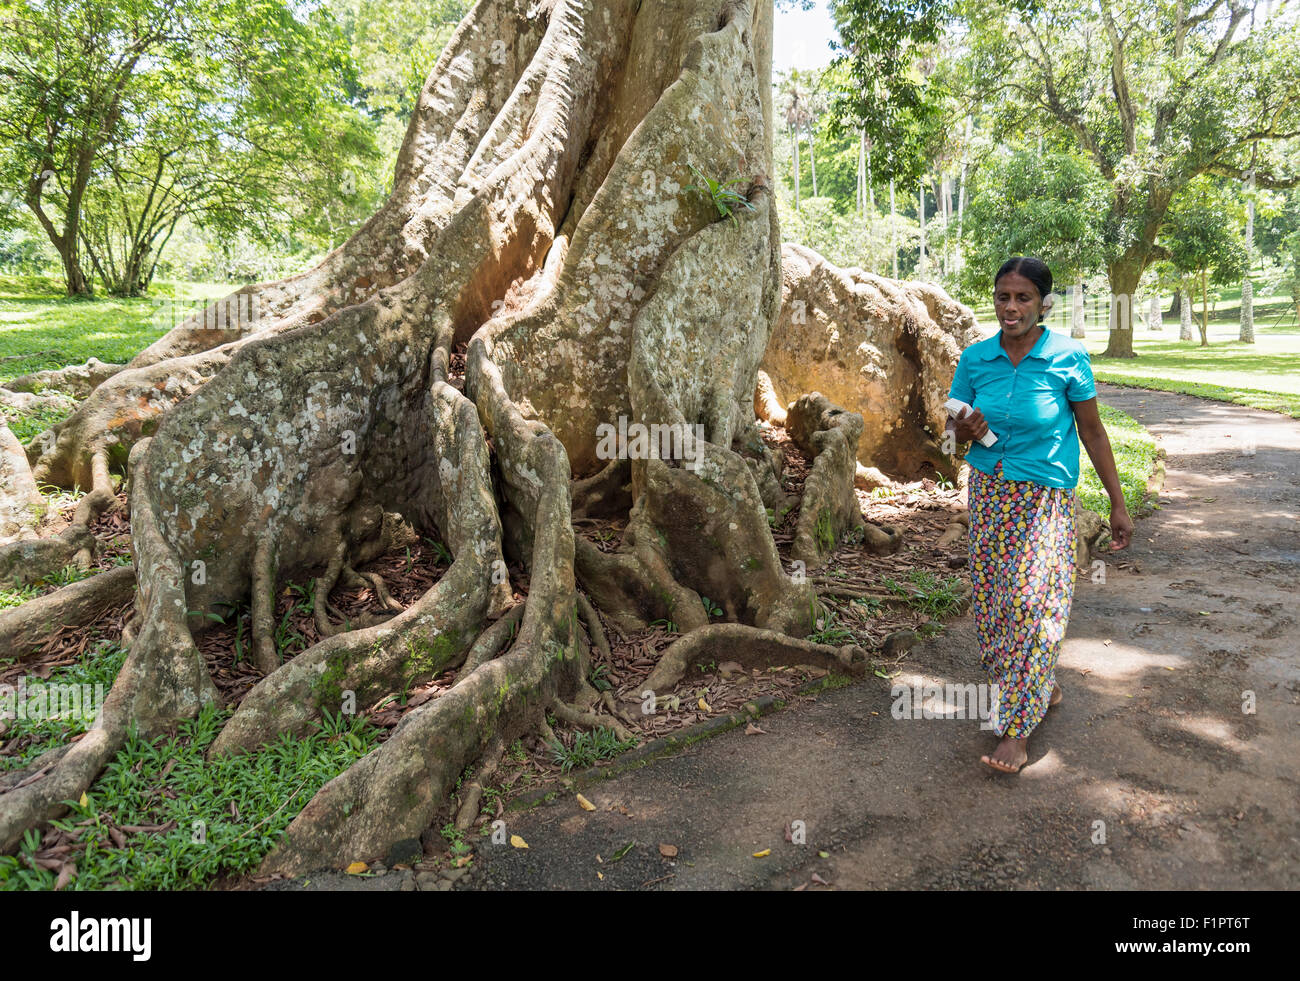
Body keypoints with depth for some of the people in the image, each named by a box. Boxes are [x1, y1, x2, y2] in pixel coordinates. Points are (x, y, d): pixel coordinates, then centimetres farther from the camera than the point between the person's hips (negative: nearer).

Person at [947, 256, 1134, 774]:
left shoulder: (1068, 357, -10)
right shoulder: (975, 358, -1)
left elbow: (1092, 431, -2)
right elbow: (954, 425, 9)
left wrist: (1118, 504, 1)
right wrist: (964, 429, -17)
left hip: (1044, 497, -4)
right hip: (989, 491, 4)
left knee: (1030, 600, -10)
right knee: (991, 598, 6)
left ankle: (1018, 730, -1)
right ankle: (1041, 687, 31)